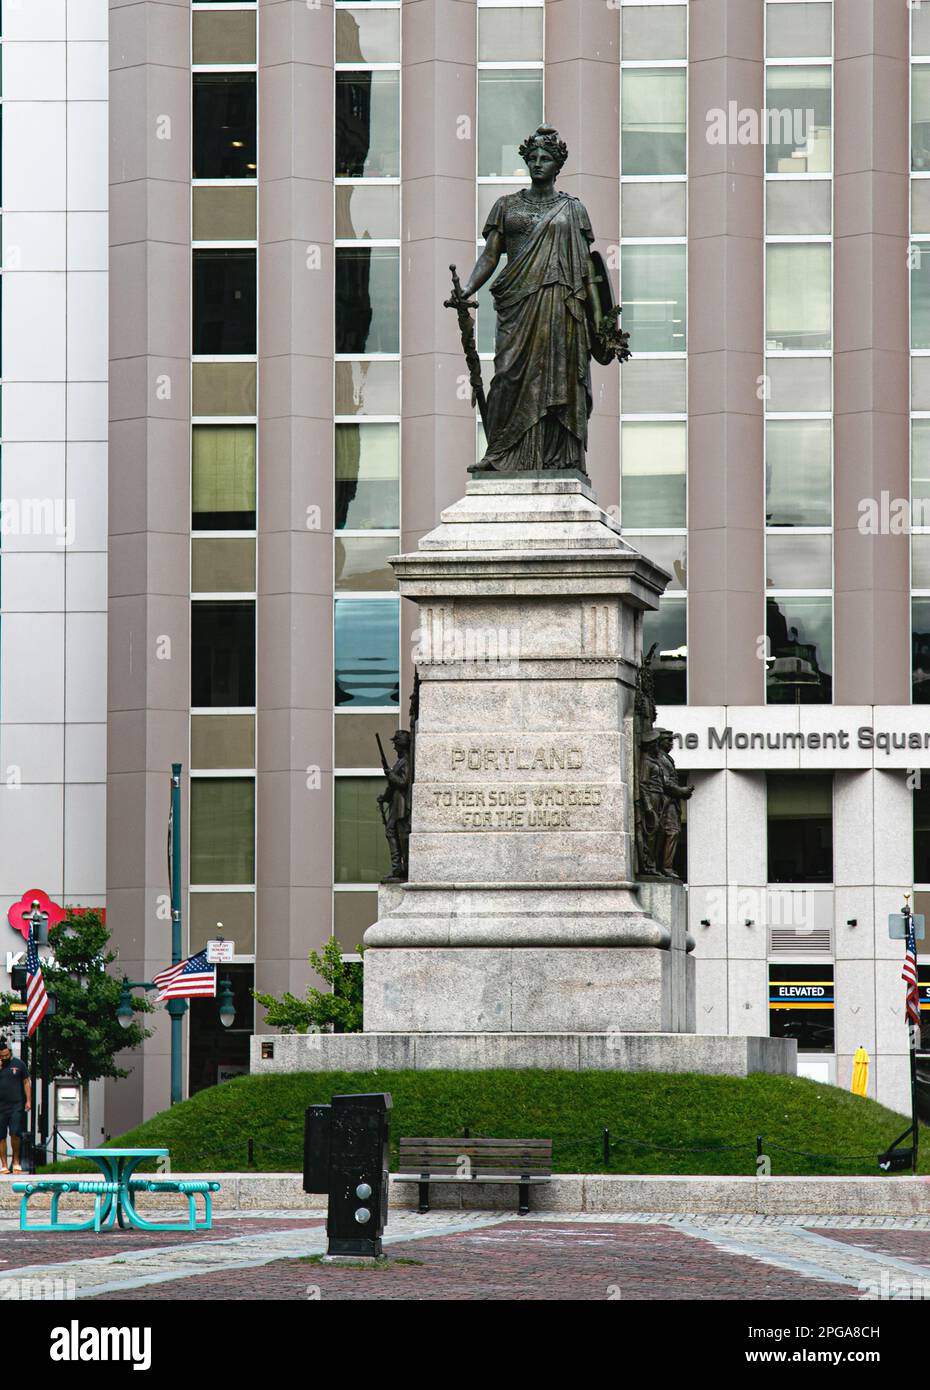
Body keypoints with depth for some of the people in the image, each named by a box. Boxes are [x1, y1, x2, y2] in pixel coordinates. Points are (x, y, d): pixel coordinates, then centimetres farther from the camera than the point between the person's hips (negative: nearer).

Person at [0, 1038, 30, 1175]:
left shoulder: (19, 1064, 7)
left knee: (15, 1133, -13)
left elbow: (26, 1083, 11)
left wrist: (28, 1100, 4)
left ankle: (16, 1161, 2)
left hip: (16, 1106, -1)